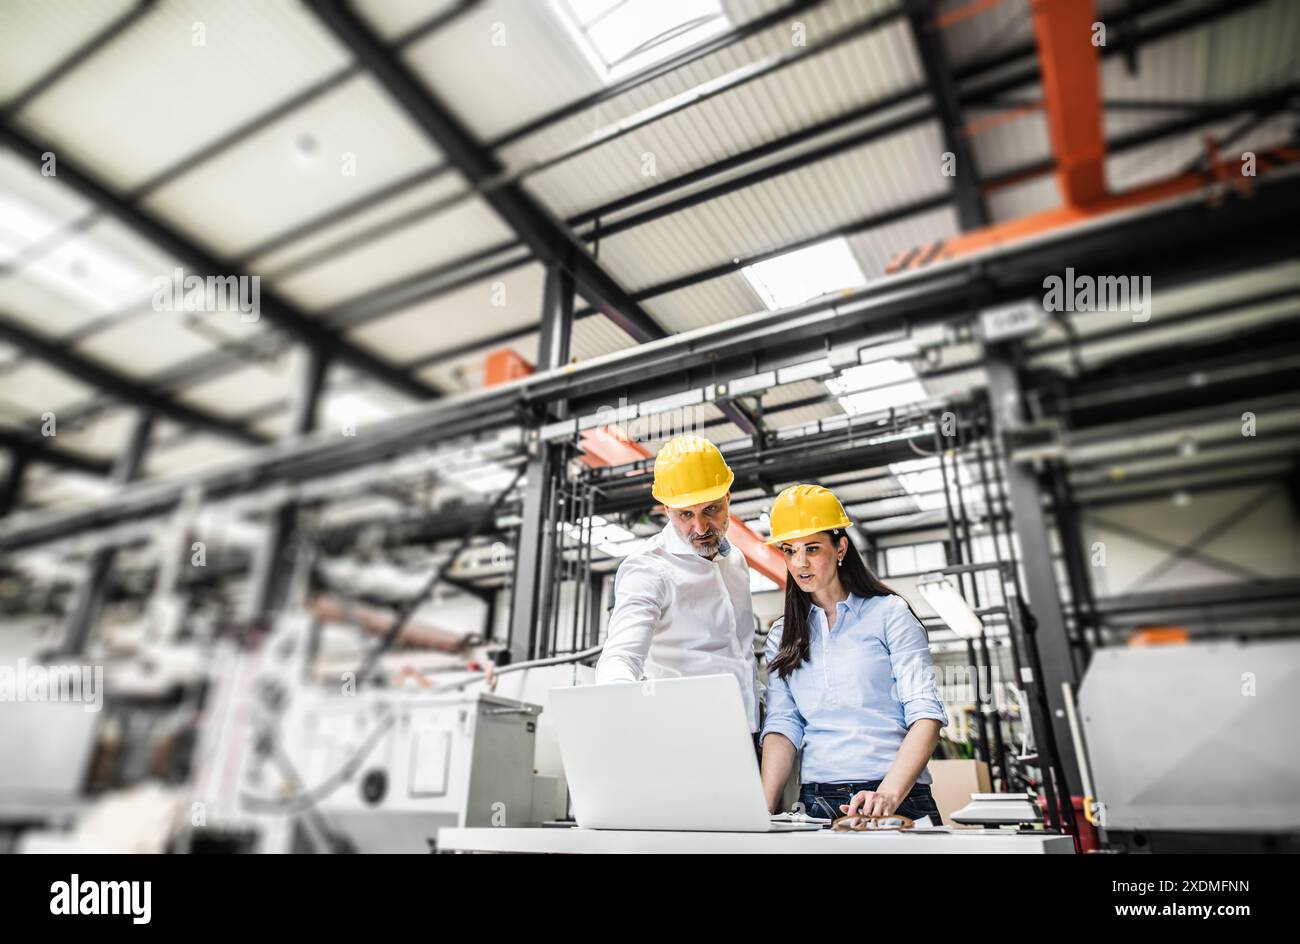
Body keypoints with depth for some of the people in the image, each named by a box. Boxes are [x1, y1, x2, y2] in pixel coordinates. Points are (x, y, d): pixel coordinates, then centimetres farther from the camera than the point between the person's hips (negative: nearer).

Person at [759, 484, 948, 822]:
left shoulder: (889, 613, 2)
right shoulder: (782, 636, 13)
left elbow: (926, 715, -5)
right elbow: (782, 727, 4)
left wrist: (889, 793, -19)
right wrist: (764, 808, -10)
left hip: (898, 802, -2)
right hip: (816, 804, 3)